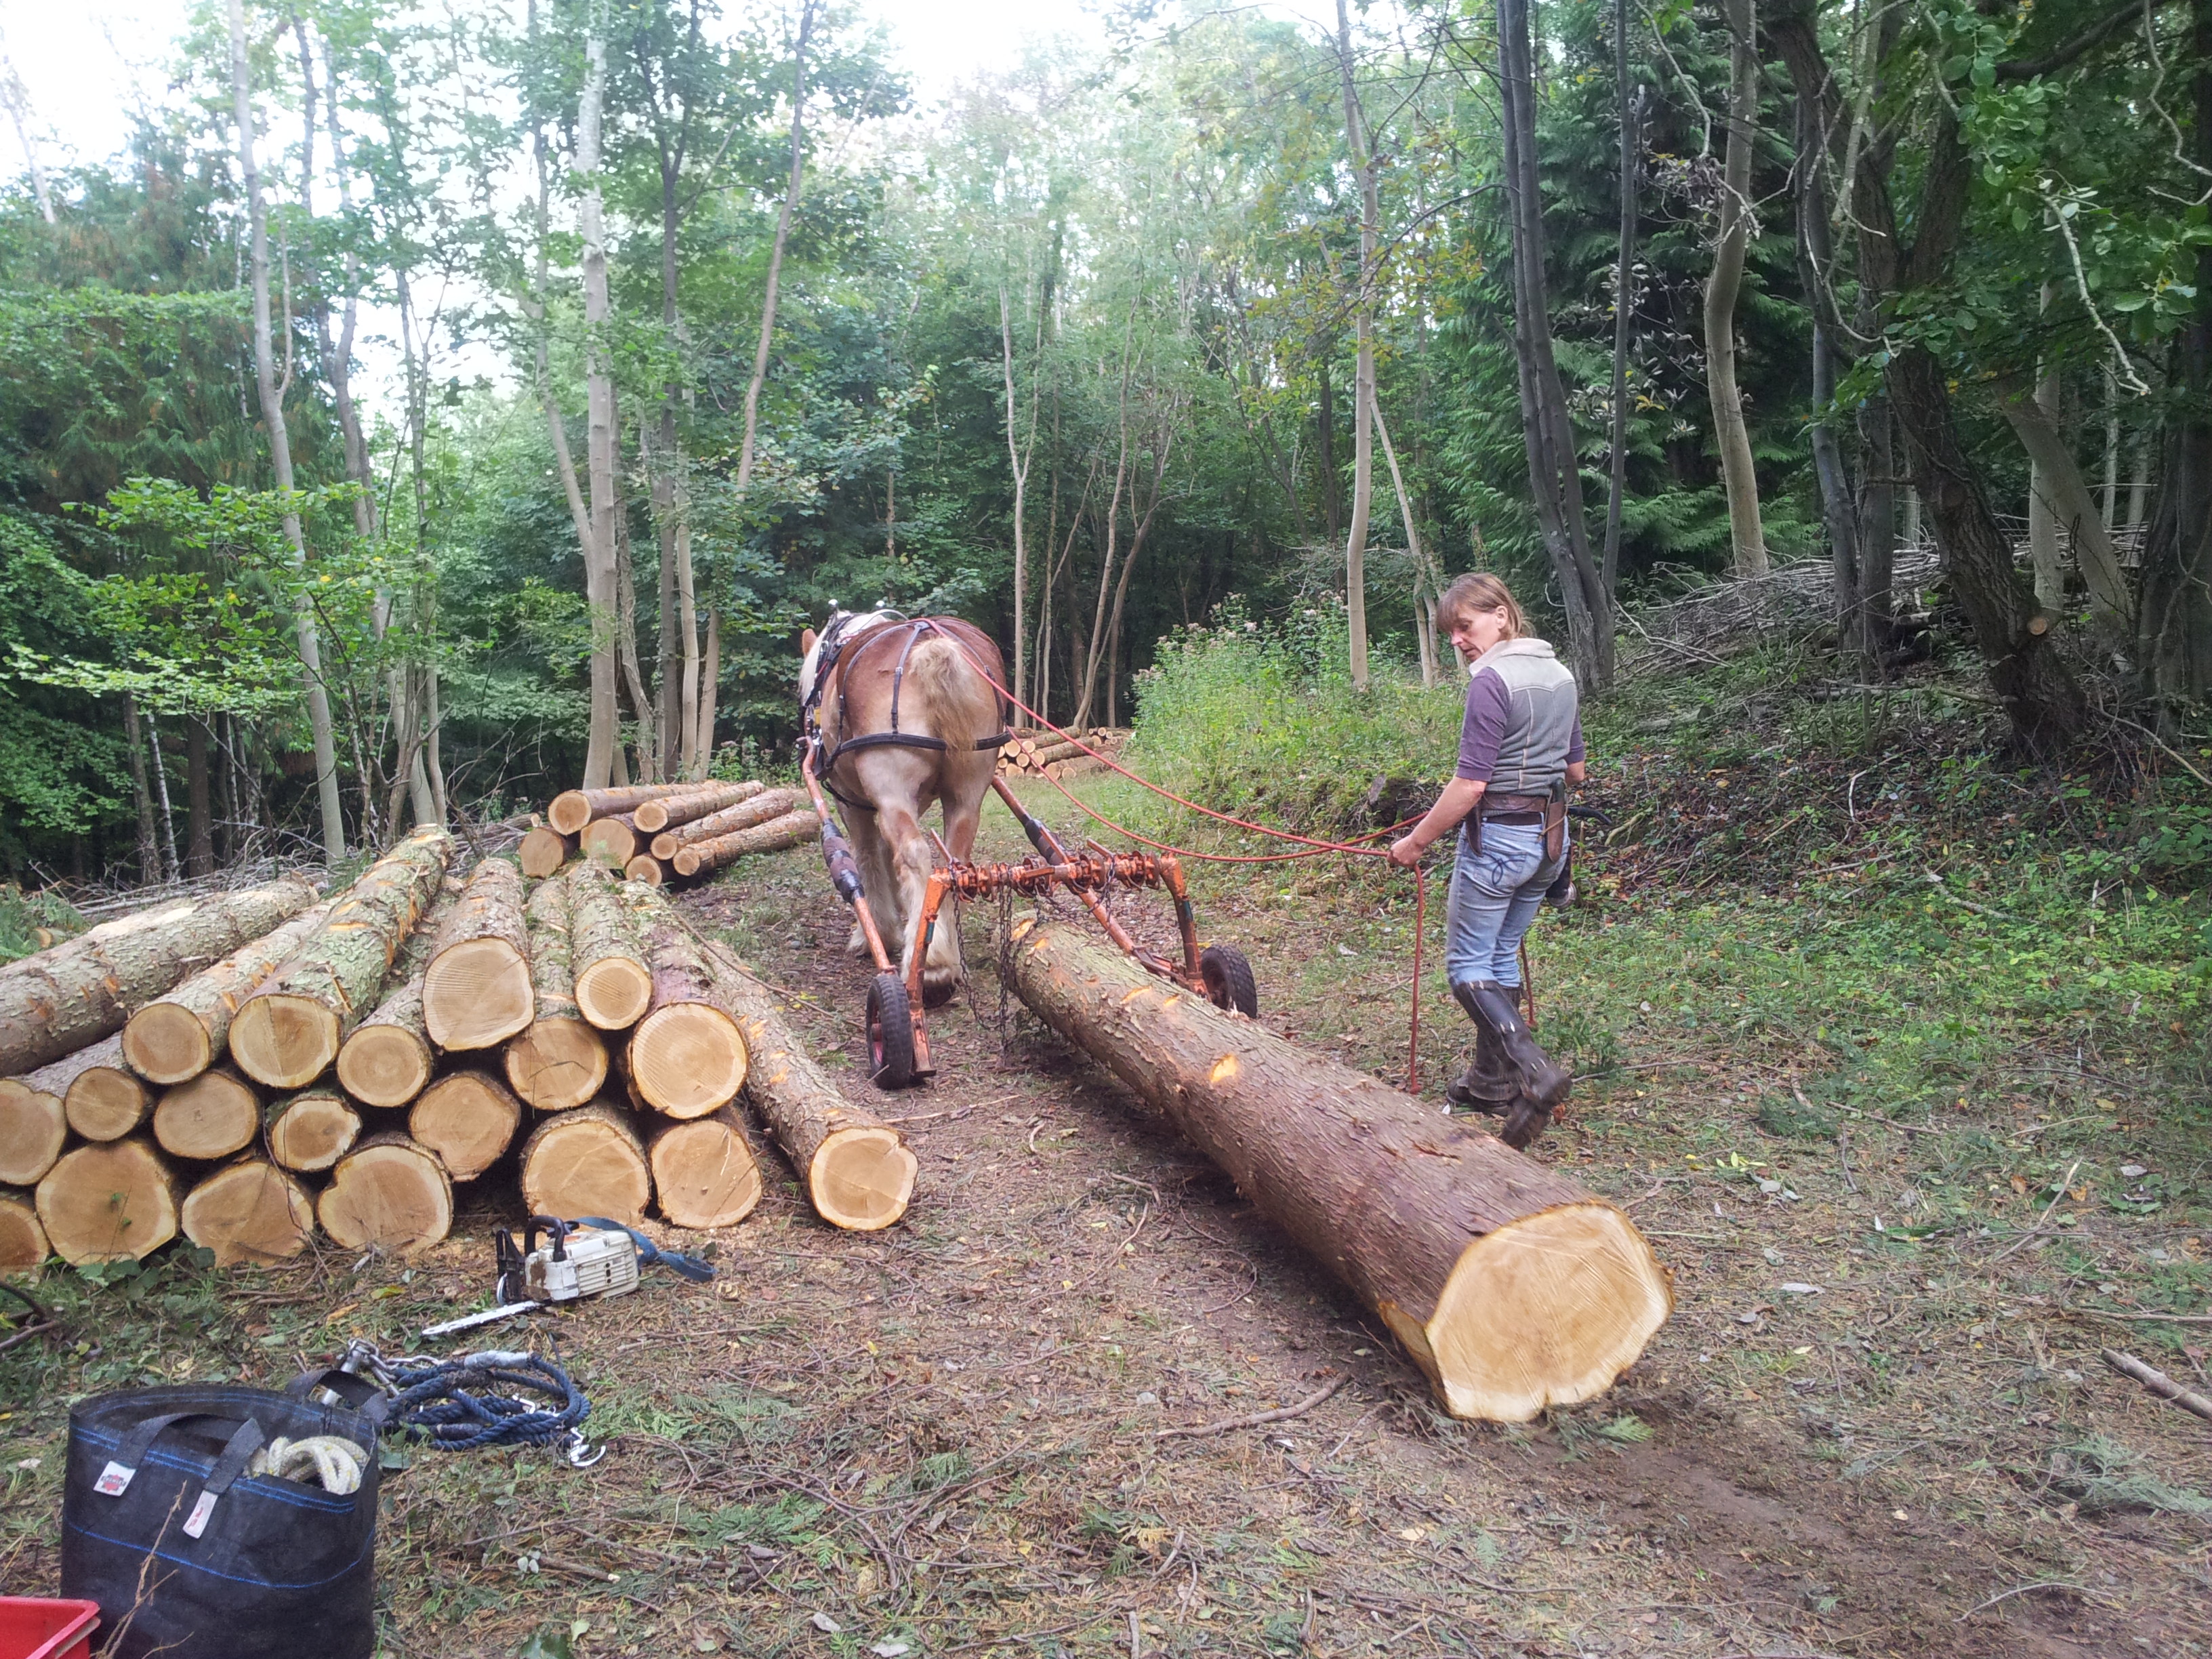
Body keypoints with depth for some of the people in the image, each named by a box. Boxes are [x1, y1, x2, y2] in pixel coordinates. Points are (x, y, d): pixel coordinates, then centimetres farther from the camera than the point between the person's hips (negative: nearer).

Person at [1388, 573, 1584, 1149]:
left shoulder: (1492, 681, -18)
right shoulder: (1560, 674, 9)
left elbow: (1470, 784, -21)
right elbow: (1576, 771, 15)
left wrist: (1418, 840, -12)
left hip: (1498, 837, -9)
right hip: (1551, 836, 9)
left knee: (1467, 964, 1)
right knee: (1502, 957, 18)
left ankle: (1534, 1070, -15)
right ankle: (1493, 1081, 26)